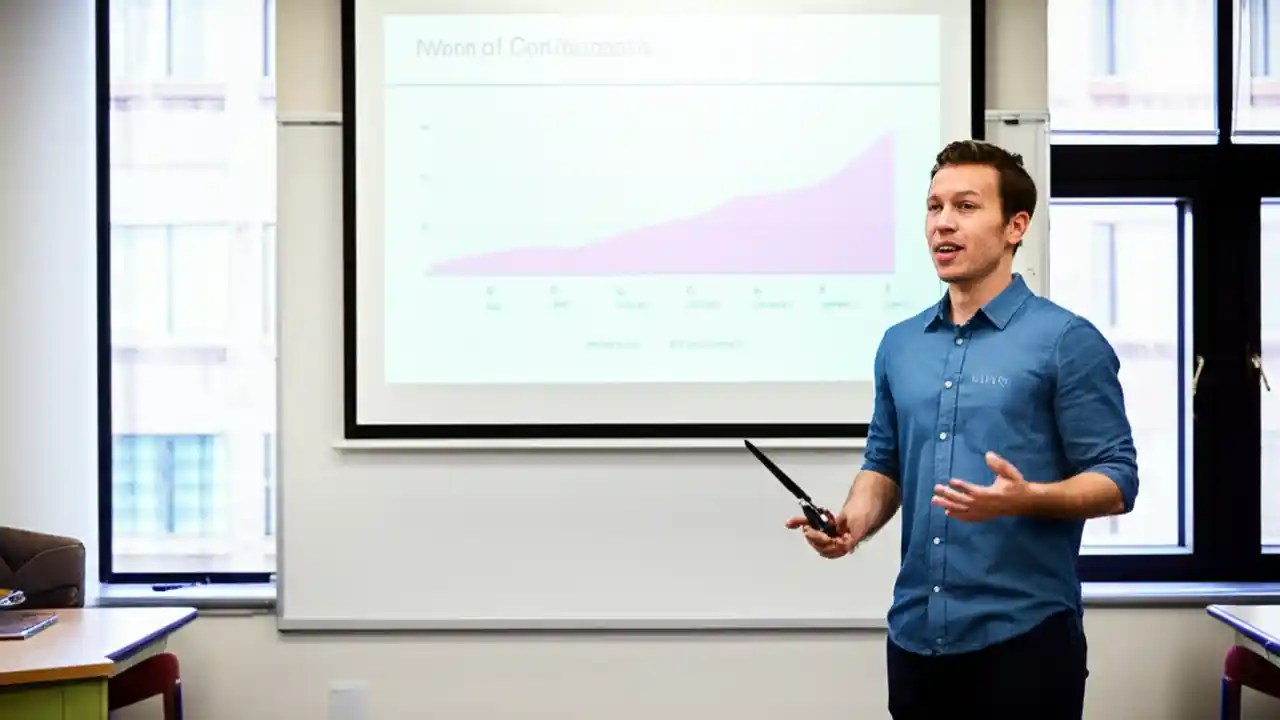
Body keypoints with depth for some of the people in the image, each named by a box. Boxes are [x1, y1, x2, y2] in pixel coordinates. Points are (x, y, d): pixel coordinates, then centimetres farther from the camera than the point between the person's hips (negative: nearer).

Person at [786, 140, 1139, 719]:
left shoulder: (1067, 340, -6)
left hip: (1024, 633, -5)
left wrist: (1026, 498, -25)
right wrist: (855, 521, -3)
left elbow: (1116, 480, -7)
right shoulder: (899, 344, 10)